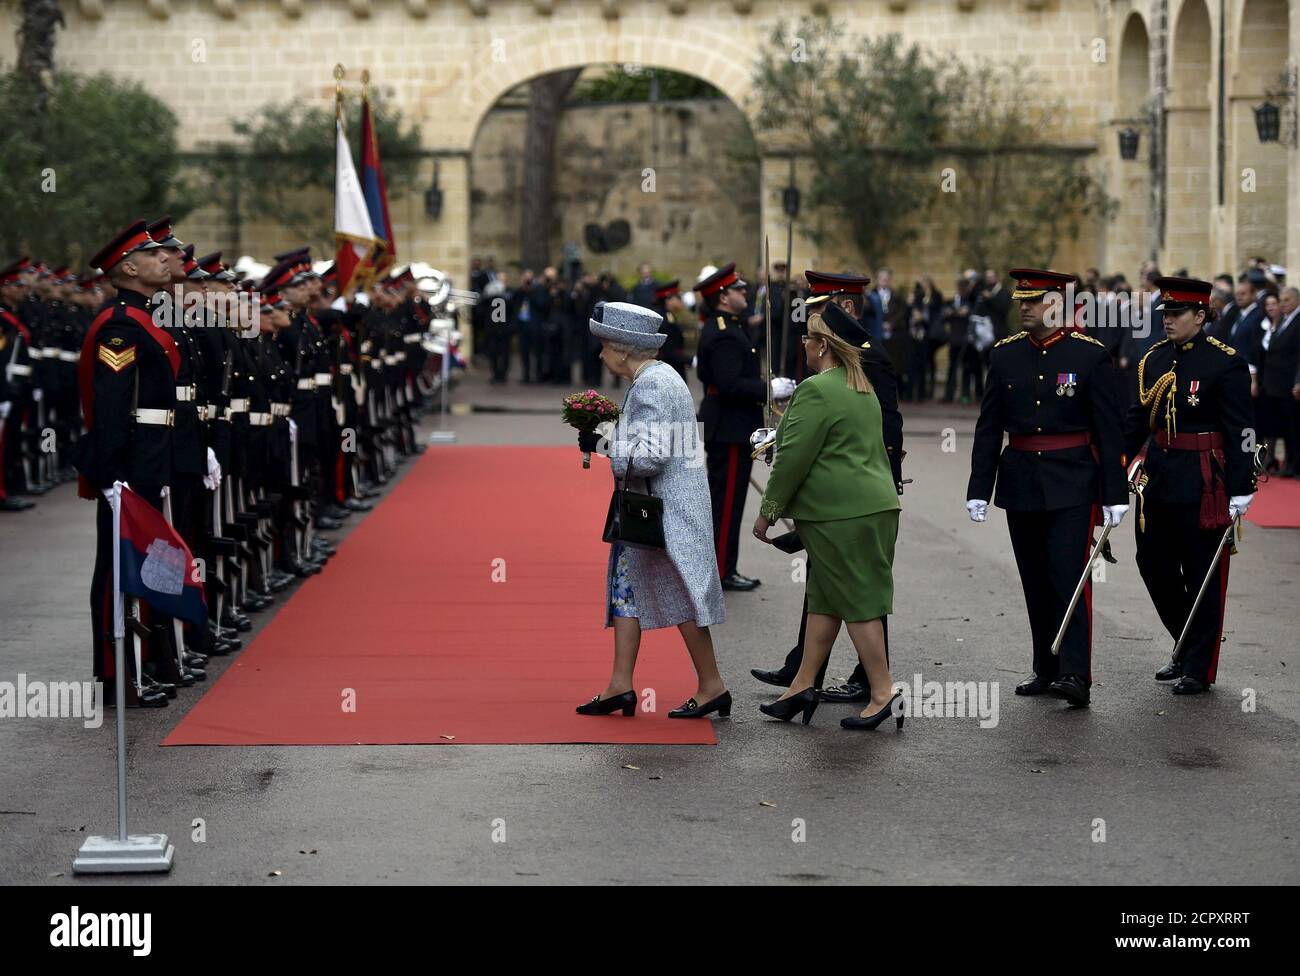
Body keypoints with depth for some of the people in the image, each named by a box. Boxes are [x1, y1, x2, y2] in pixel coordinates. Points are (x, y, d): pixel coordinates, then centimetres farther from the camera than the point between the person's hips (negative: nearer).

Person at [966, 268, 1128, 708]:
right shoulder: (1005, 355, 5)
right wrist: (979, 489, 1)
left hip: (1072, 485, -4)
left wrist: (1115, 493, -8)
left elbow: (1109, 429, -5)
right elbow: (988, 428, 6)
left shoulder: (1090, 355, -5)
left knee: (1070, 578, -11)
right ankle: (1046, 669, 21)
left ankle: (1075, 676, -14)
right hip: (1021, 484, 4)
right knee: (1036, 583, 11)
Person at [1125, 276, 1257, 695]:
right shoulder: (1154, 359, 9)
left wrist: (1240, 490, -15)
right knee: (1153, 565, 10)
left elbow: (1240, 431, -11)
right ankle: (1187, 648, 29)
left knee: (1202, 575, 1)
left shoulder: (1225, 363, -10)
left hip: (1202, 484, -7)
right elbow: (1138, 417, 16)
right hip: (1157, 479, 7)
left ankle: (1199, 668, 10)